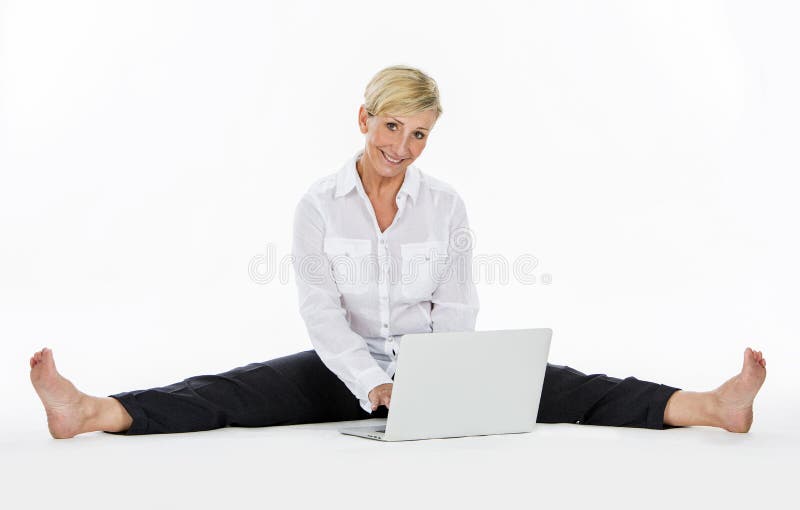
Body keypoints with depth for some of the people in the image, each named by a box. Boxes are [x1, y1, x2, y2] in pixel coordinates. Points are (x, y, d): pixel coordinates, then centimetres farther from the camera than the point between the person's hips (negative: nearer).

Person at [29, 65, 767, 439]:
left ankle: (710, 408, -33)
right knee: (234, 392, -25)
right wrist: (377, 387, -29)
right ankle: (90, 413, -43)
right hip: (345, 370, -1)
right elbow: (323, 311, -15)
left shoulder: (446, 205, -2)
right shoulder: (320, 205, -7)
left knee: (551, 387, -19)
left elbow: (457, 309, -3)